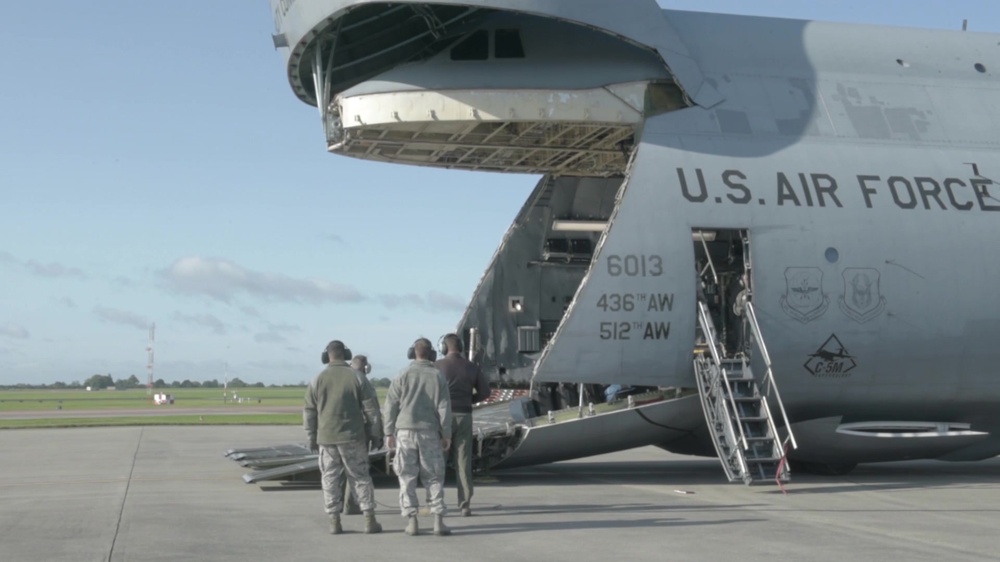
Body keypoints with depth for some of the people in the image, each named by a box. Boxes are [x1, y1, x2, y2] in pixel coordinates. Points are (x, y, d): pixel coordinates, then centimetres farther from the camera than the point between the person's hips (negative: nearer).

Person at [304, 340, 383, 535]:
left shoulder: (318, 380, 2)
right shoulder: (356, 377, -3)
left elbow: (309, 412, 6)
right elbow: (371, 407, -2)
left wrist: (312, 438, 14)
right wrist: (376, 433, 6)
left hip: (326, 438, 1)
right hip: (352, 437, -1)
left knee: (330, 479, 7)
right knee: (360, 477, 5)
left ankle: (334, 521, 6)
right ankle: (369, 519, 3)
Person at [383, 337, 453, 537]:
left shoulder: (403, 376, -1)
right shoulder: (438, 377, 1)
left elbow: (391, 405, -2)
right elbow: (444, 408, 0)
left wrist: (389, 432, 5)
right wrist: (446, 435, 6)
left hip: (405, 431, -1)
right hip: (430, 433, 1)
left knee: (407, 477, 5)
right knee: (434, 477, 6)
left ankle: (411, 521, 2)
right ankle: (438, 520, 1)